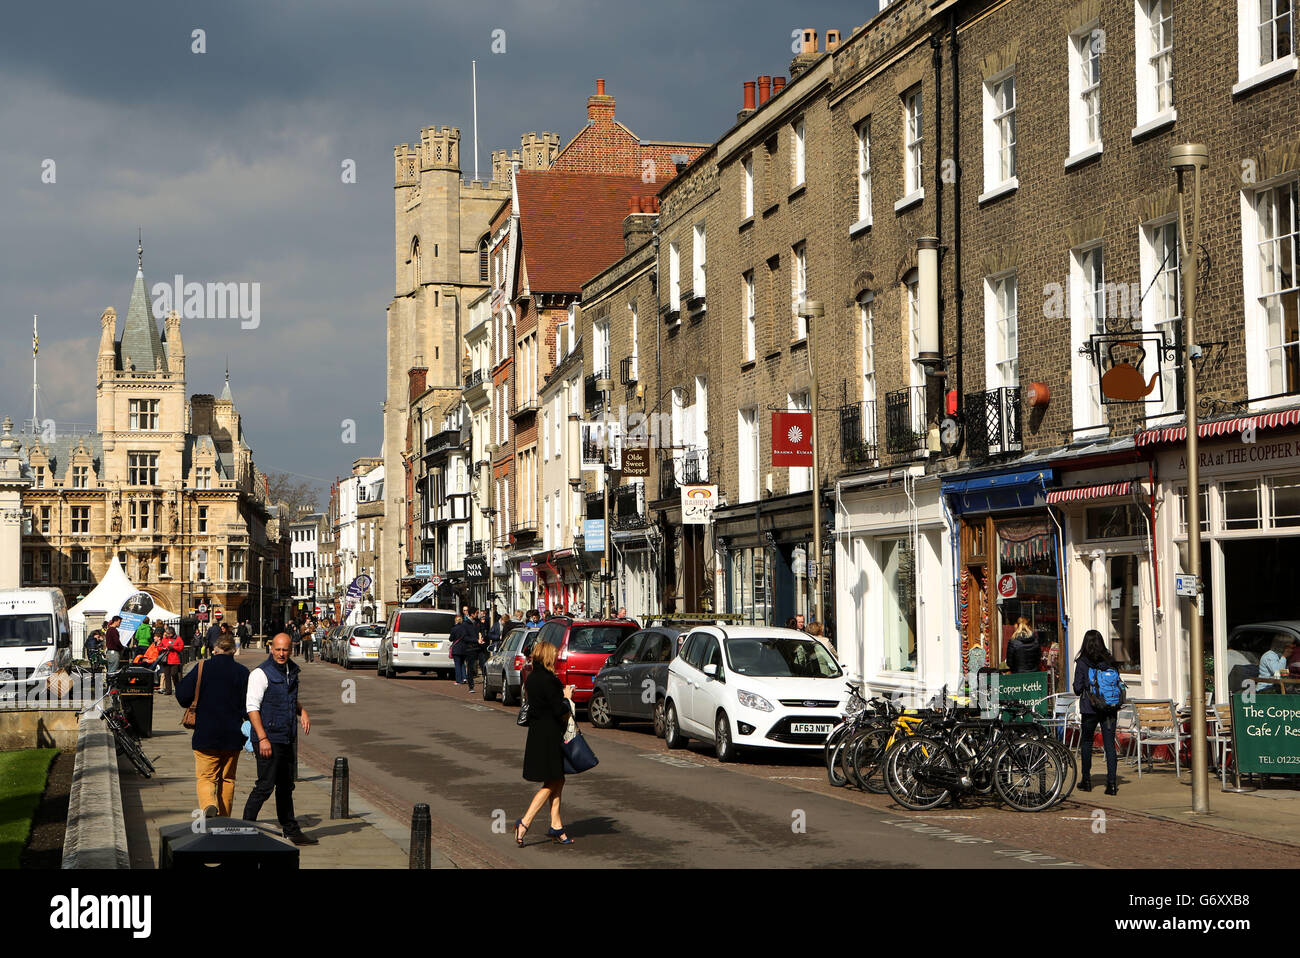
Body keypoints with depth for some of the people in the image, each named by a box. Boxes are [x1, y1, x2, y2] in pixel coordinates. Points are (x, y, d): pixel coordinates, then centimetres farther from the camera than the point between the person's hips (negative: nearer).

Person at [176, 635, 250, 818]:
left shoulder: (202, 668, -4)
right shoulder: (243, 672, -1)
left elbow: (182, 695, -8)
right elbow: (249, 706, -1)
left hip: (206, 735, -2)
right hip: (233, 736, 2)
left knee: (205, 777, 3)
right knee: (227, 779, 15)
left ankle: (209, 804, -26)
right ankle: (223, 820, 19)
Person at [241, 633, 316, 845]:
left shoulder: (292, 671, 12)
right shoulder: (260, 674, -12)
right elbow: (252, 707, -16)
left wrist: (302, 712, 8)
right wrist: (262, 738, -22)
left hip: (287, 739, 8)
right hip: (268, 739, -8)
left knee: (286, 786, 15)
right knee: (265, 785, -10)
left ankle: (291, 830, 23)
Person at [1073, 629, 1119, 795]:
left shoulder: (1082, 663, -9)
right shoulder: (1109, 661, 1)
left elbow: (1078, 688, -8)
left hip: (1090, 709, -2)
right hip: (1110, 708, 2)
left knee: (1086, 743, 15)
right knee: (1110, 744, 2)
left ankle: (1086, 780, 21)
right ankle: (1111, 783, -4)